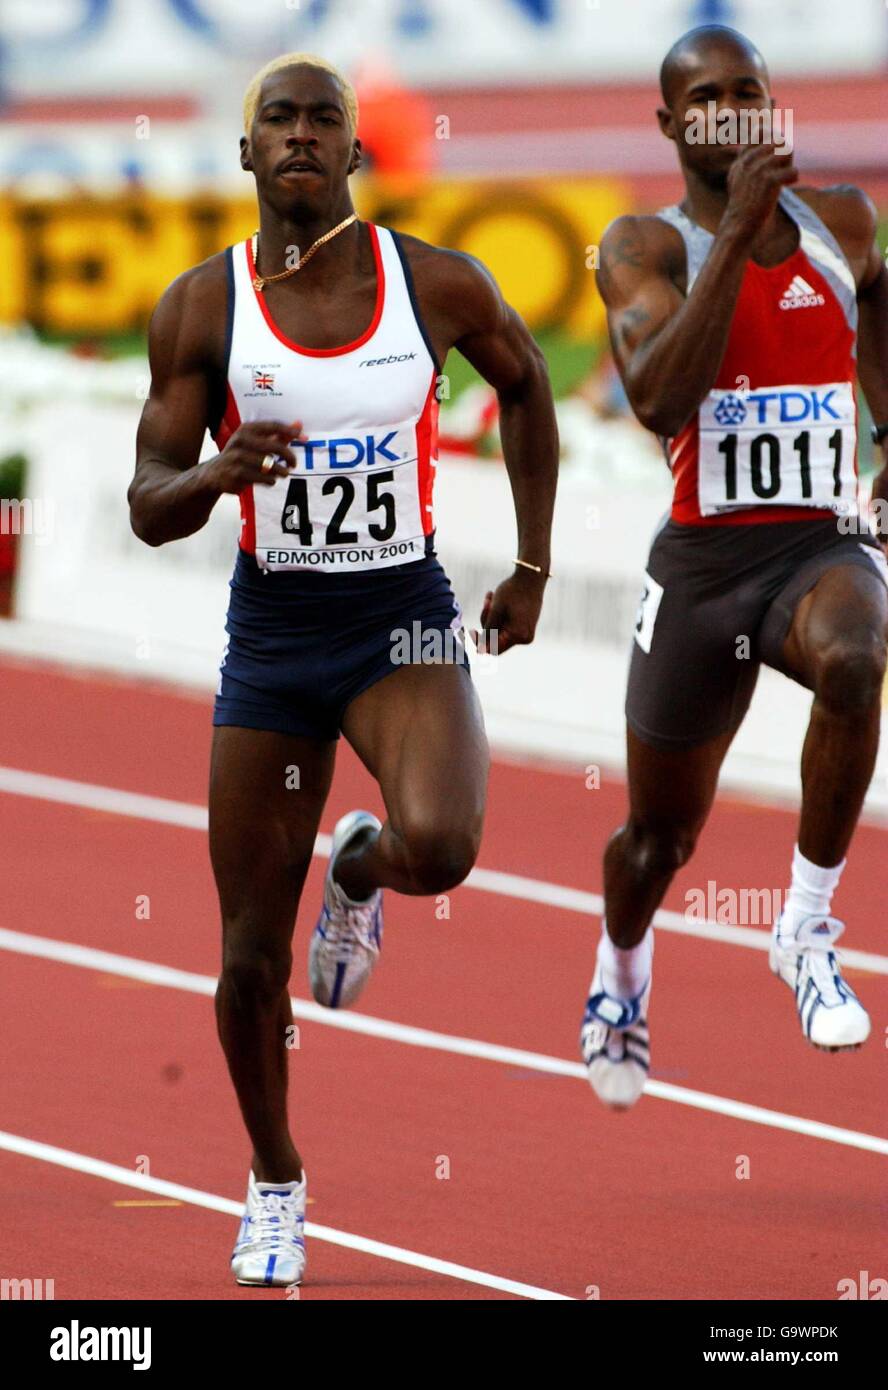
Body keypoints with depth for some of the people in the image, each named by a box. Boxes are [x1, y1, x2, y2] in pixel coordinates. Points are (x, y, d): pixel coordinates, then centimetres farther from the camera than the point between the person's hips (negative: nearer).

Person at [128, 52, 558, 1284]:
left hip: (405, 624, -1)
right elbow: (149, 509, -5)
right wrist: (220, 473, -28)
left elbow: (524, 385, 15)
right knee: (250, 957, 3)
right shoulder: (203, 306, -5)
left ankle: (360, 870, 8)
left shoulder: (438, 285, -5)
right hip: (271, 630, 1)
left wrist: (532, 570, 14)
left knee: (439, 845, -31)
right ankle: (275, 1183, 29)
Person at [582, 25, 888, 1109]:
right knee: (661, 834, 13)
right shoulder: (647, 247, -6)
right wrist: (737, 231, -27)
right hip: (704, 559, -1)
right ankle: (619, 983, 48)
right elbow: (660, 401, -25)